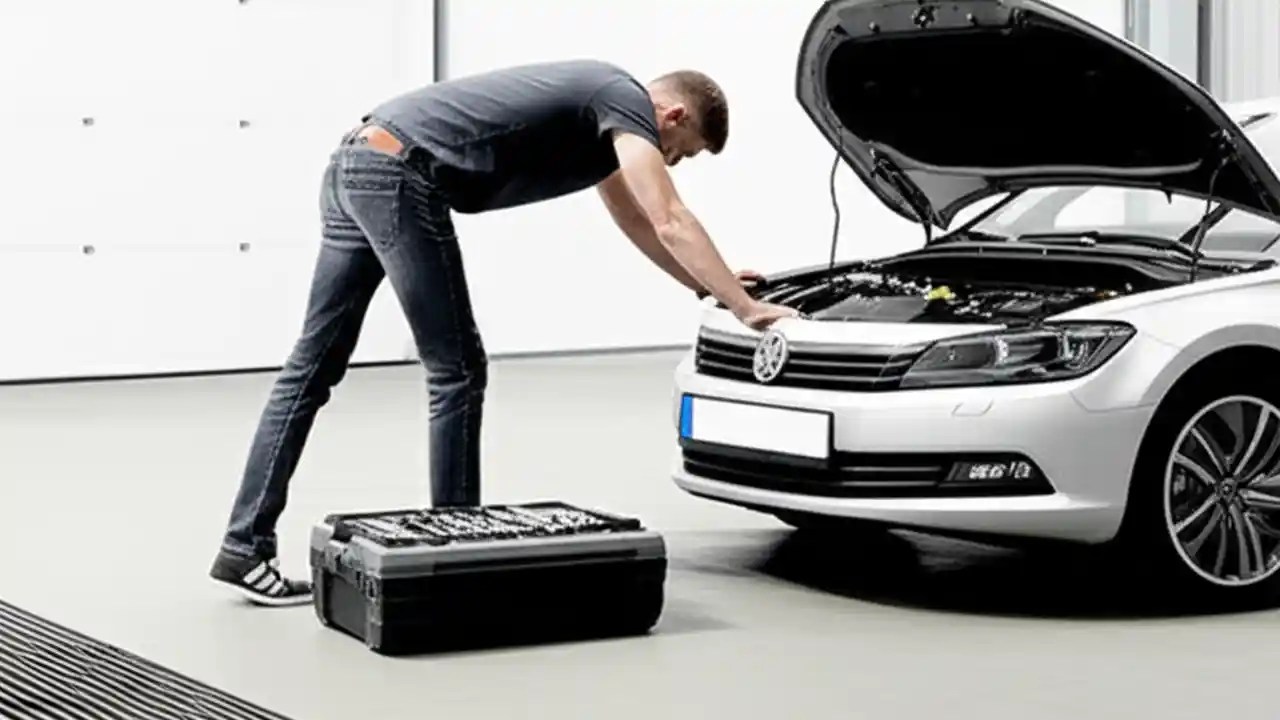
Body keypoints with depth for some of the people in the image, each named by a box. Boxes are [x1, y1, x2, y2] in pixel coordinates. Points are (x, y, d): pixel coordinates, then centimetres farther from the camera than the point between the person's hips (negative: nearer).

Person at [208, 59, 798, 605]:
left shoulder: (599, 109, 26)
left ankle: (245, 547, 11)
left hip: (355, 165, 10)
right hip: (398, 176, -10)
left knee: (312, 366, 9)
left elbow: (639, 223, 38)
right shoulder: (626, 99, -1)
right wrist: (746, 309, -7)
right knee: (456, 373, 0)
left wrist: (709, 286, 41)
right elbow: (672, 224, -10)